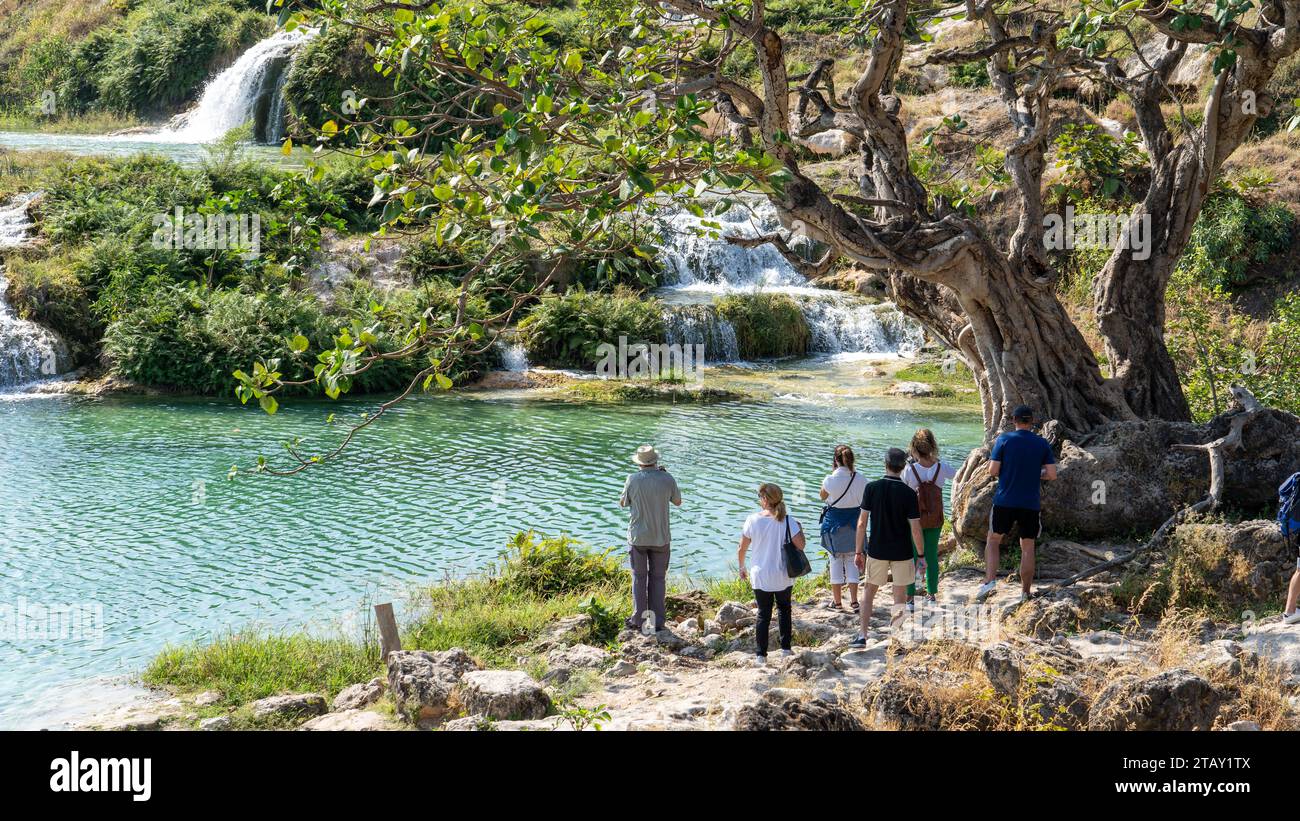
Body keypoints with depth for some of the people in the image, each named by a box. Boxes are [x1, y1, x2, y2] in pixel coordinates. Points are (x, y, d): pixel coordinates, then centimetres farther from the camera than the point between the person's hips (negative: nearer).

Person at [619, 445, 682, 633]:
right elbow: (678, 502, 9)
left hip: (638, 537, -1)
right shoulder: (667, 480, -8)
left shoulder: (633, 480, -11)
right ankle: (658, 621, 9)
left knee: (639, 578, 10)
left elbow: (623, 503, 3)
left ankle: (638, 619, 10)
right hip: (661, 538, 1)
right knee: (658, 578, 9)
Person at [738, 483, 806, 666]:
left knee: (763, 615, 9)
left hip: (761, 577, 0)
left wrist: (742, 567, 14)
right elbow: (800, 545, -14)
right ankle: (786, 648, 20)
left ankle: (761, 655, 7)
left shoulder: (753, 520, -9)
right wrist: (800, 530, 6)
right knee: (784, 610, 22)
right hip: (783, 577, 1)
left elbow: (741, 550, -3)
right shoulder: (787, 521, -10)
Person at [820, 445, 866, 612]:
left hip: (834, 521, -2)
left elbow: (822, 496, 2)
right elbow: (864, 502, 0)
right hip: (854, 522, 2)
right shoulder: (860, 479, -10)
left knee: (836, 561, 8)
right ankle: (854, 600, 8)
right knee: (852, 561, 12)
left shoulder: (831, 479, -17)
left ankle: (837, 601, 13)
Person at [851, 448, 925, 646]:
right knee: (900, 595, 12)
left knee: (869, 591, 16)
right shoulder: (909, 494, -11)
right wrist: (921, 556, 1)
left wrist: (859, 551, 3)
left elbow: (862, 523, -6)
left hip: (877, 550, 1)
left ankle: (863, 635, 10)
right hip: (902, 553, -1)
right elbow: (915, 529, -10)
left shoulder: (872, 488, -8)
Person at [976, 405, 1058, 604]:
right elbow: (1051, 474, -2)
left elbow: (992, 471, -6)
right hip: (1031, 504, 1)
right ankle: (1025, 593, 12)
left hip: (1005, 501, -1)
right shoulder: (1042, 444, 1)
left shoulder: (1004, 440, -4)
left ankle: (990, 581, -3)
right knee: (1027, 547, 11)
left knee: (993, 541, 15)